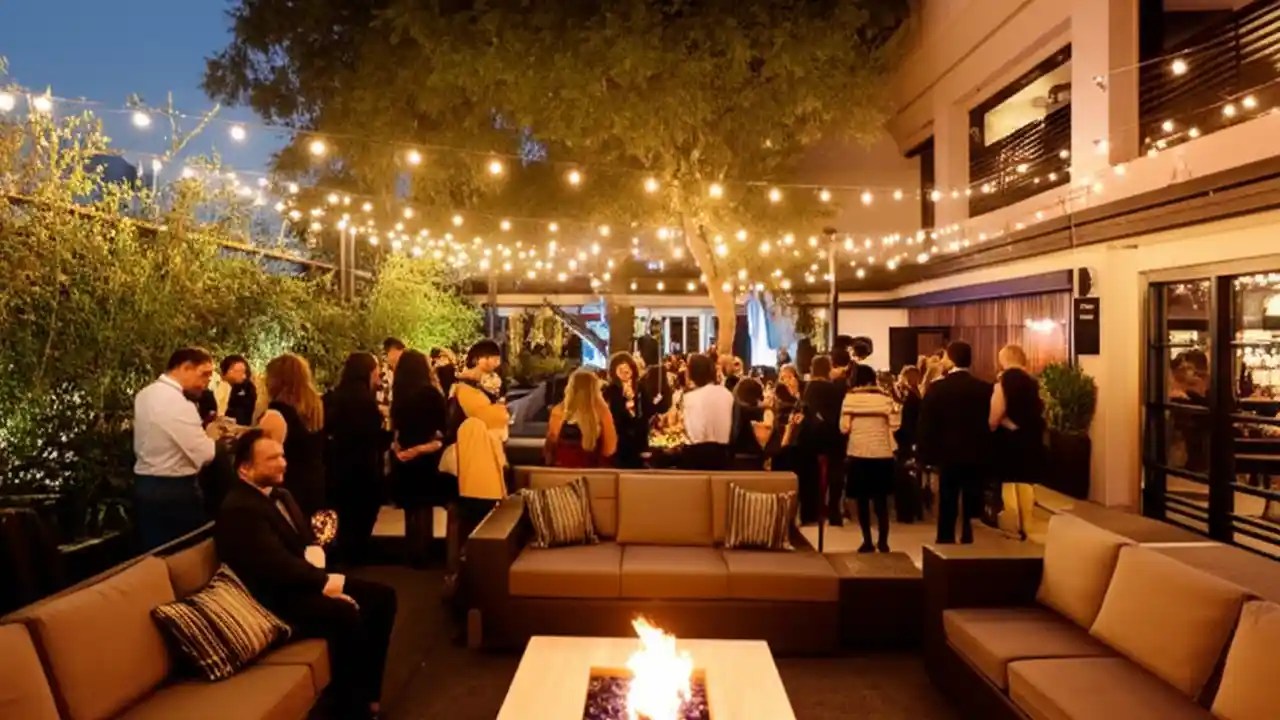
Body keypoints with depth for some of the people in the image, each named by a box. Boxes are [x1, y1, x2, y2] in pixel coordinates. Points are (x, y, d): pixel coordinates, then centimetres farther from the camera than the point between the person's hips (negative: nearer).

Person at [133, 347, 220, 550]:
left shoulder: (145, 394, 7)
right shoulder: (178, 403, -22)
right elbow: (205, 456, -22)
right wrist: (211, 435, -3)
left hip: (144, 486, 9)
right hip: (175, 492, -9)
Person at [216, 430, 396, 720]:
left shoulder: (281, 495, 14)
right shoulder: (238, 509, -18)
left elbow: (309, 539, 18)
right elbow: (277, 564, -24)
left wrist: (315, 553, -6)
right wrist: (325, 581, -18)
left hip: (302, 582, 10)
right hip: (276, 598, -10)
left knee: (382, 596, 0)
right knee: (347, 614, -31)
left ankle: (367, 691, 7)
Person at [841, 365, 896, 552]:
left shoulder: (850, 398, -4)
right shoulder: (884, 398, 2)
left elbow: (844, 427, -5)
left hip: (858, 453, -1)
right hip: (882, 454, 2)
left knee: (862, 500, 7)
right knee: (881, 499, 9)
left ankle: (867, 541, 9)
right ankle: (883, 541, 8)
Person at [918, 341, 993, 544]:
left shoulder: (937, 388, -9)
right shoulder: (985, 388, -2)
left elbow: (926, 424, -9)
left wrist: (926, 454, 0)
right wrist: (987, 453, 9)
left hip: (948, 456, -2)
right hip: (977, 456, 2)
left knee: (947, 509, 6)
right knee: (971, 512, 9)